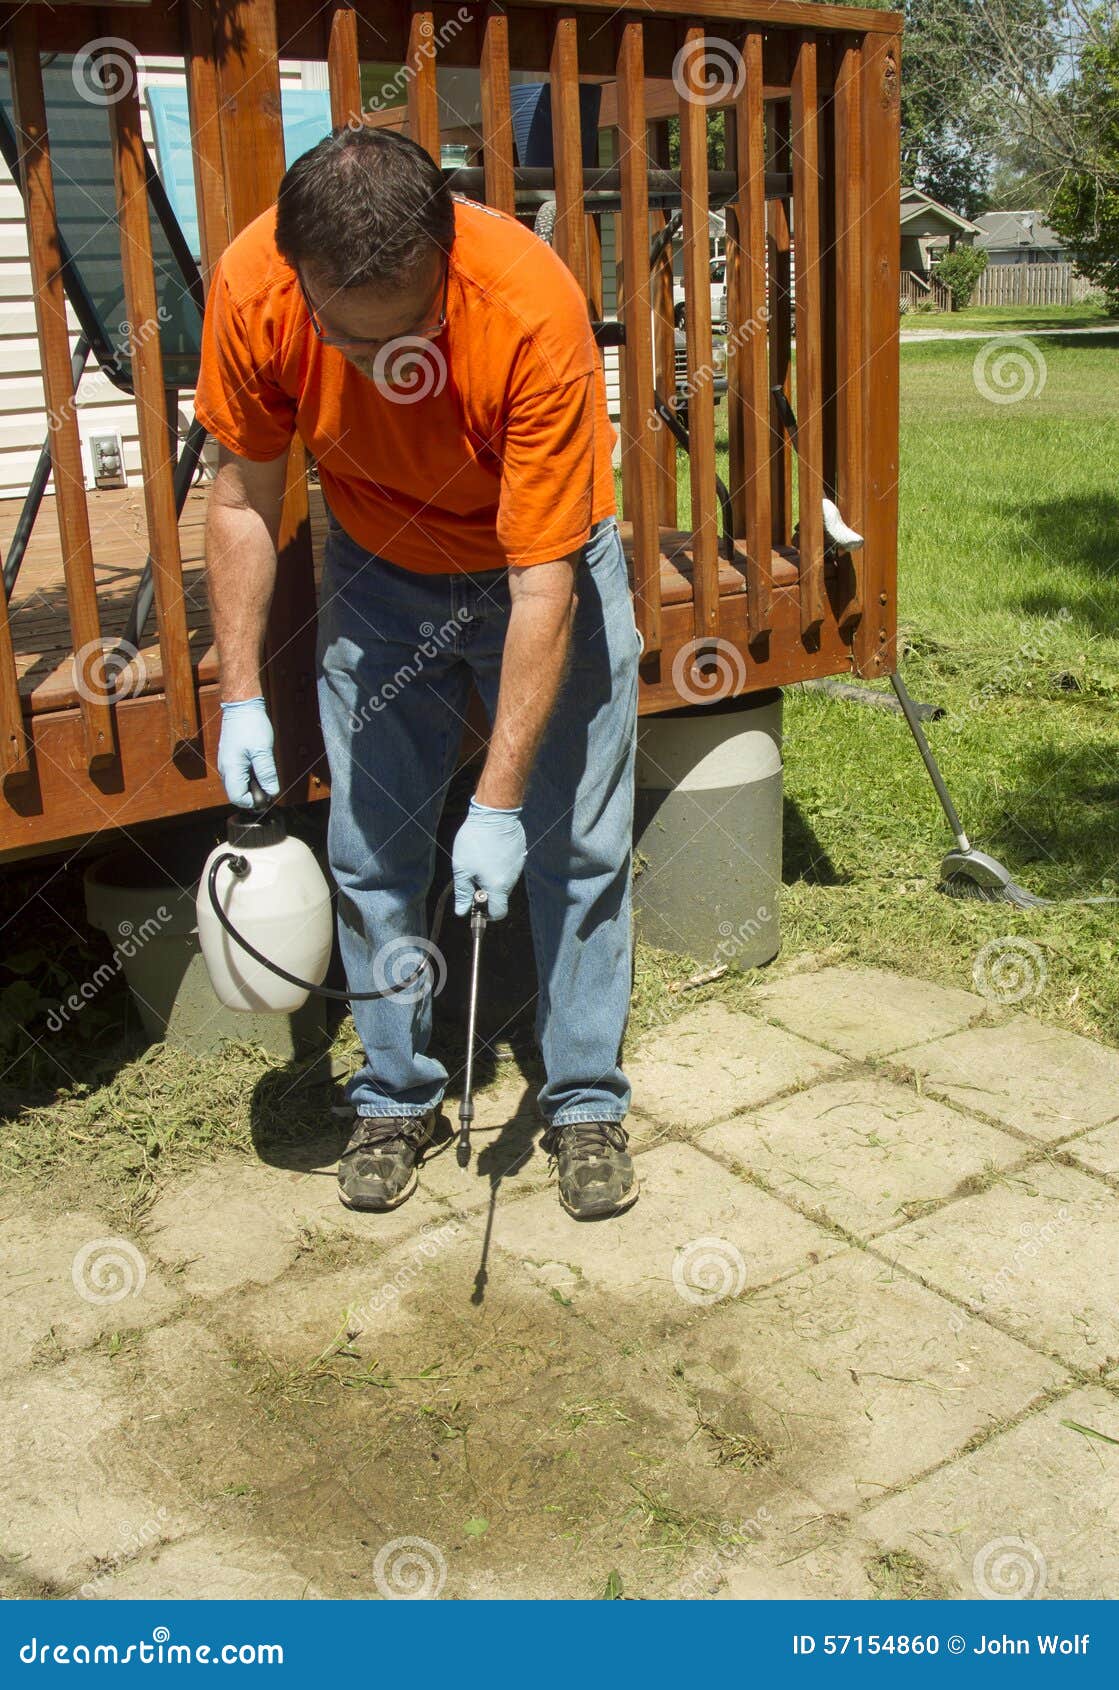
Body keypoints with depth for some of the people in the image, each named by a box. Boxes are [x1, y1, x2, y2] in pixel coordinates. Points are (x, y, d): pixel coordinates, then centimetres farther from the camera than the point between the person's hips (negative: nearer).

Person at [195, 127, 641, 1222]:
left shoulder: (533, 309, -36)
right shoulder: (251, 287, -26)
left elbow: (544, 586, -32)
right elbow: (243, 499, -10)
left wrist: (499, 804, -30)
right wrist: (240, 696, -14)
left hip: (540, 567, -2)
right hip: (377, 573, 3)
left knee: (578, 845, -1)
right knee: (370, 849, 4)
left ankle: (586, 1101, 17)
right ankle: (396, 1097, 21)